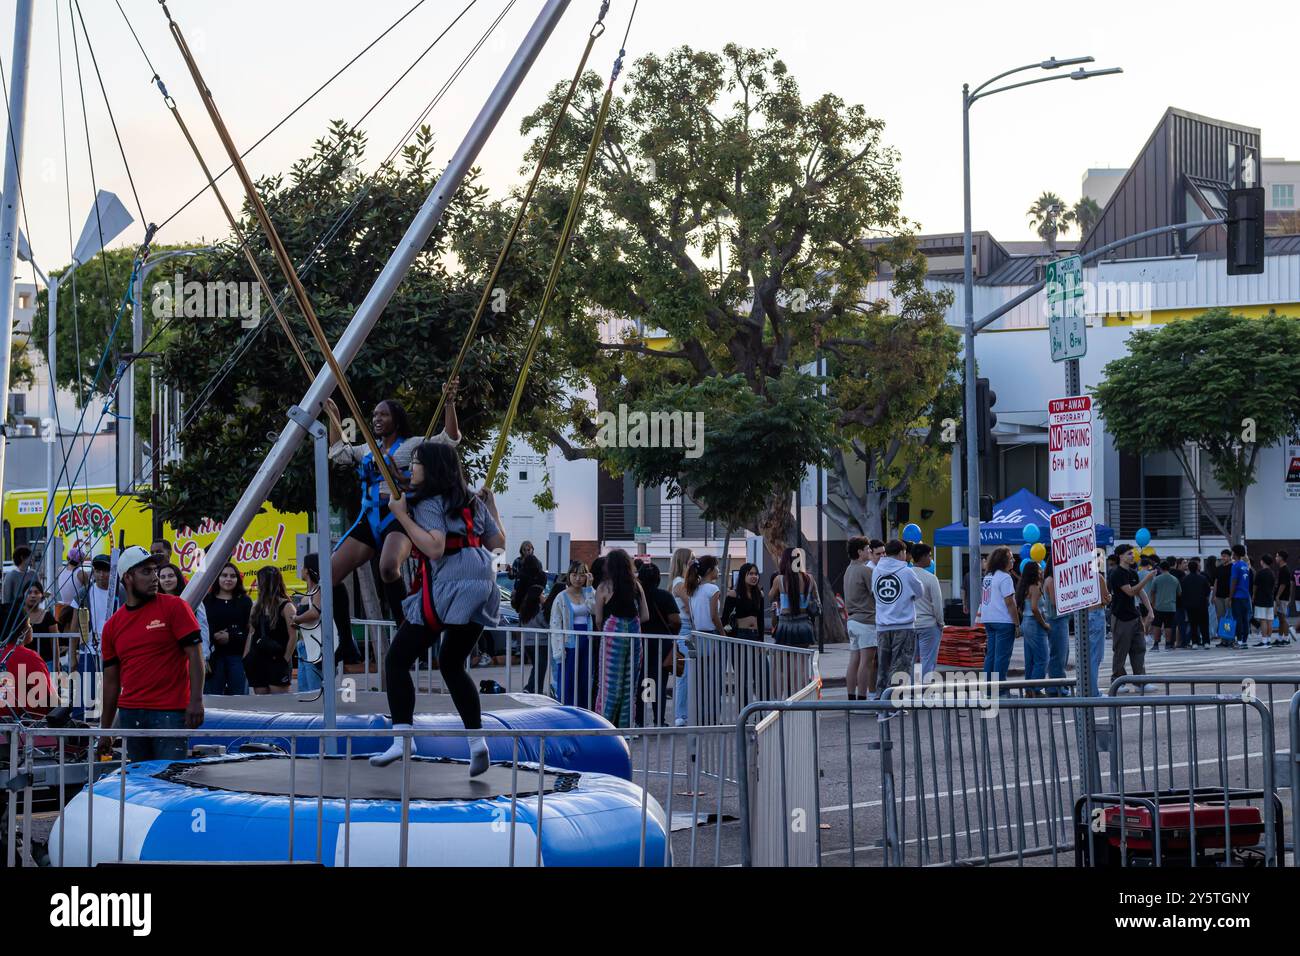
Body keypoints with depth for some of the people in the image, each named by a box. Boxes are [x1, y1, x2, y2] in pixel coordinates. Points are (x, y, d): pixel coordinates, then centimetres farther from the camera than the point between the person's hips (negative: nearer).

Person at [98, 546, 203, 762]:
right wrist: (105, 730, 14)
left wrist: (196, 700, -16)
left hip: (170, 712, -4)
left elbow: (194, 655, -5)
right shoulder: (112, 625, 11)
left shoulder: (175, 607, 0)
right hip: (129, 715, 4)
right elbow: (111, 679, 16)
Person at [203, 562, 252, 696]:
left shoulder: (245, 601, 9)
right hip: (214, 655, 0)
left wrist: (231, 637, -10)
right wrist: (214, 637, -15)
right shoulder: (207, 601, 8)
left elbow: (250, 630, 1)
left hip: (238, 654, 0)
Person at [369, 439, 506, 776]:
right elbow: (498, 543, 20)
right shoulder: (472, 501, 18)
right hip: (481, 591, 8)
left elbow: (435, 548, -18)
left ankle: (401, 737, -13)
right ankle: (477, 741, 11)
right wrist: (492, 507, 33)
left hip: (447, 591, -8)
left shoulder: (429, 502, -4)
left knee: (397, 660, 0)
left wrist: (402, 516, -12)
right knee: (452, 663, 21)